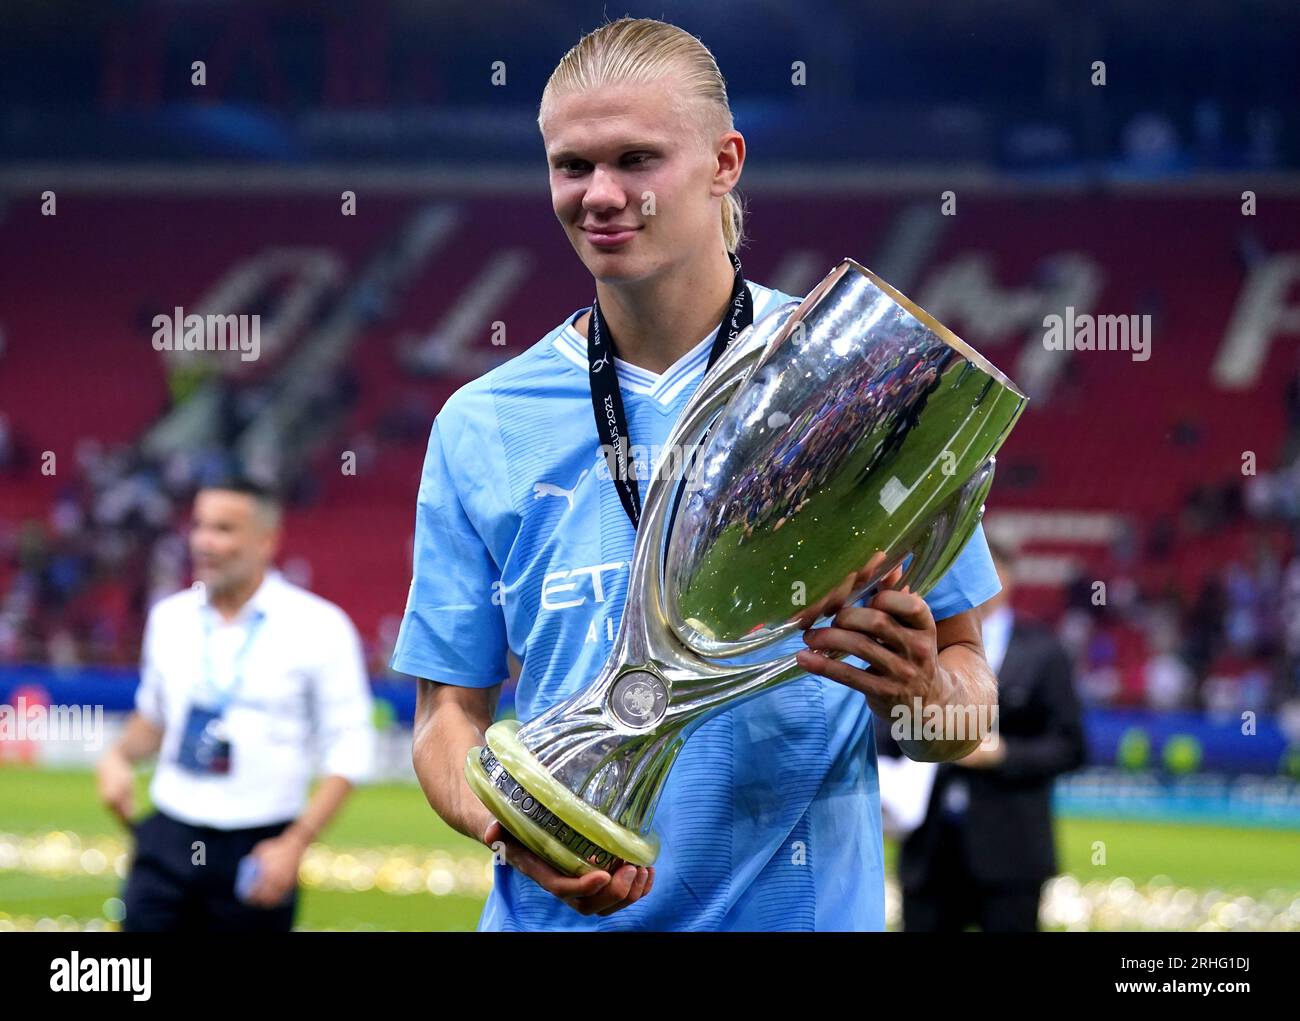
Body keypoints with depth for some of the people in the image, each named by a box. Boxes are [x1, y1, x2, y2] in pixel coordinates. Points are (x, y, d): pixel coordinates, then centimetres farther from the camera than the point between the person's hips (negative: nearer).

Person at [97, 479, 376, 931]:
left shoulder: (319, 627, -6)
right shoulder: (170, 617, 8)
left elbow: (349, 752, -6)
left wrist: (296, 843, -14)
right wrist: (119, 756, 3)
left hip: (257, 854, -3)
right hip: (169, 842, 3)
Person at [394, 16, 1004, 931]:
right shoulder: (480, 427, 2)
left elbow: (970, 692, -1)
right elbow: (450, 714, 3)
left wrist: (923, 693, -23)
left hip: (803, 910, -1)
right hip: (552, 916, 1)